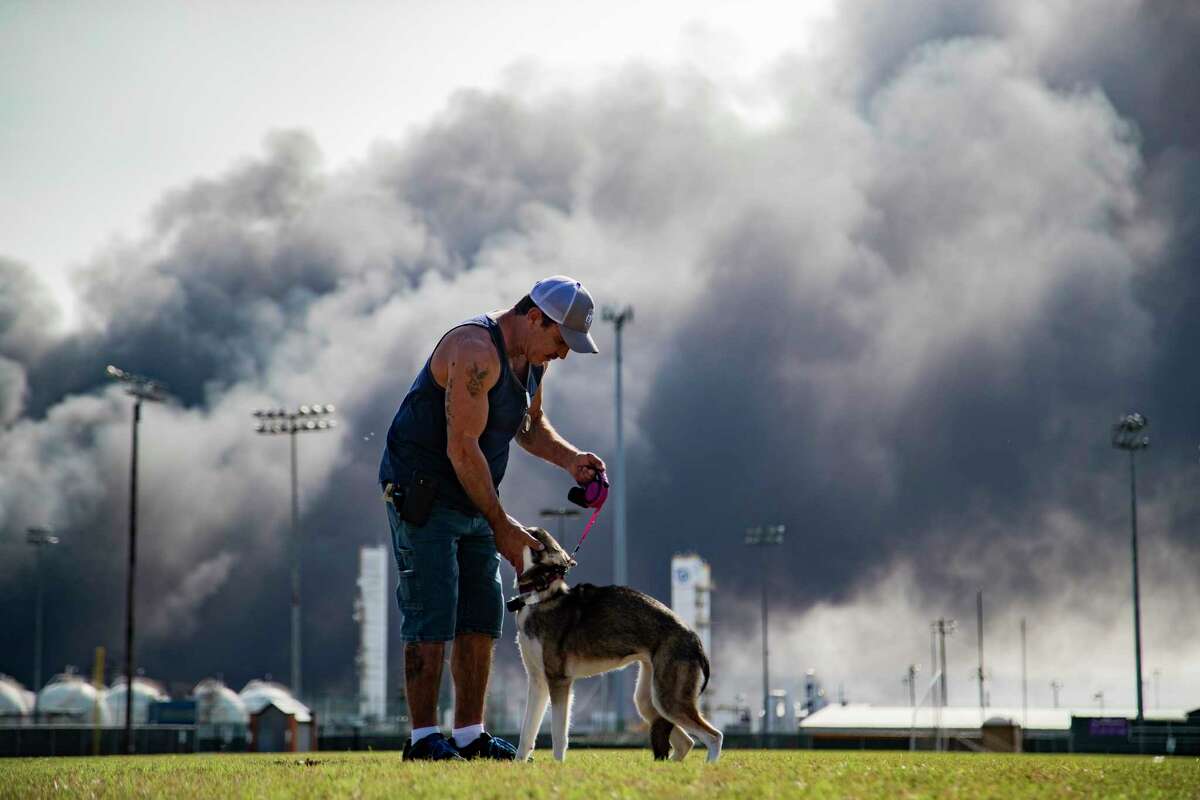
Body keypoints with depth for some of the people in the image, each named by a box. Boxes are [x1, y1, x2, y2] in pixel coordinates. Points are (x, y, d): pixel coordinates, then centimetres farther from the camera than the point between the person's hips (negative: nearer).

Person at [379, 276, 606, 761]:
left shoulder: (532, 357, 6)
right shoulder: (477, 351, -24)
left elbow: (530, 427, 22)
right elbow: (462, 449, -25)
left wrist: (571, 459, 1)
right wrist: (501, 527, -19)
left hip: (473, 501, 9)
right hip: (422, 496, -9)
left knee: (482, 619, 7)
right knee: (431, 620, -10)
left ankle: (470, 736, 12)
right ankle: (423, 739, -6)